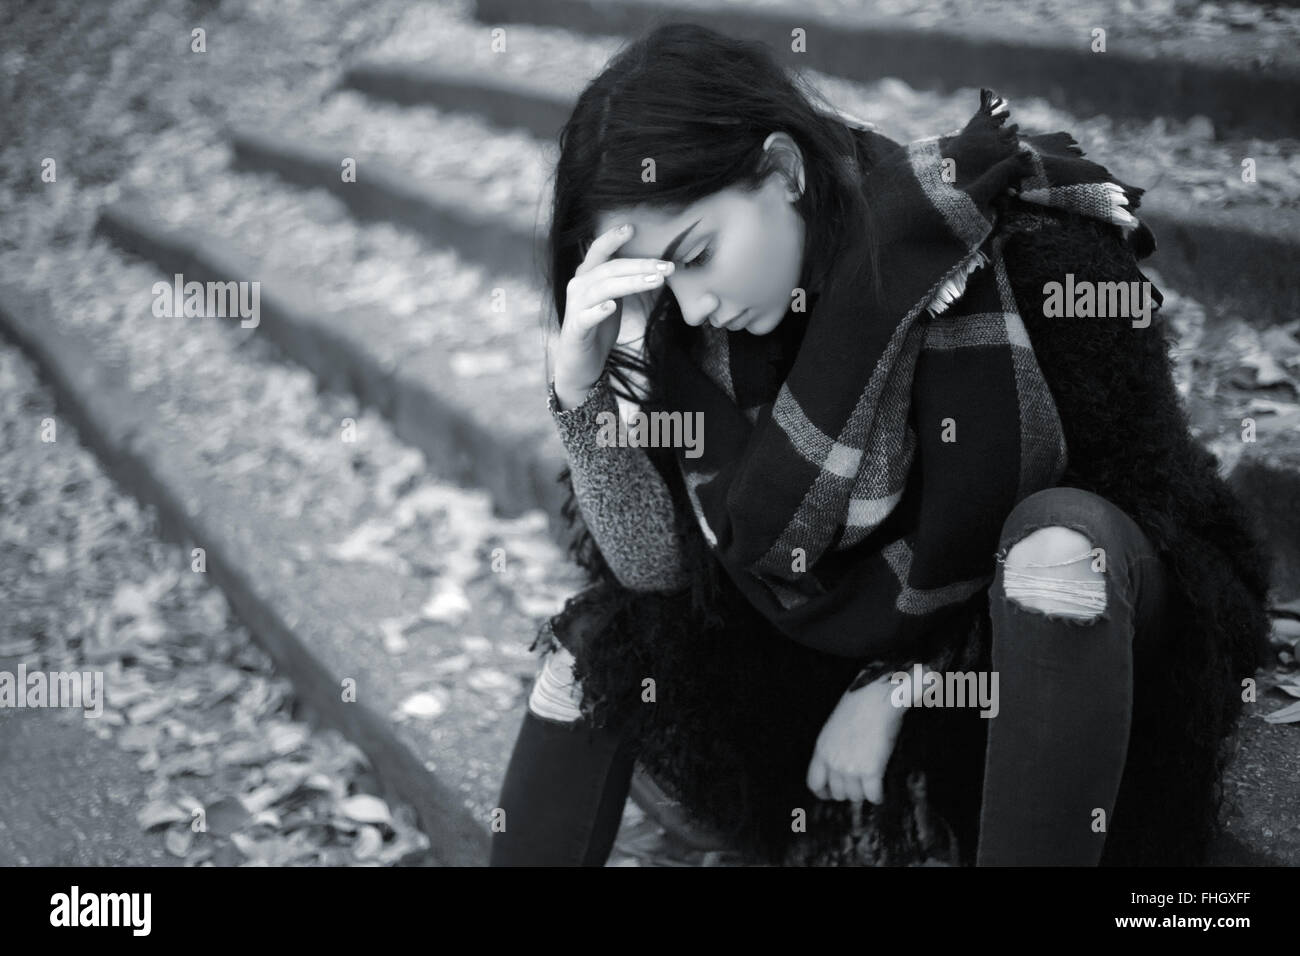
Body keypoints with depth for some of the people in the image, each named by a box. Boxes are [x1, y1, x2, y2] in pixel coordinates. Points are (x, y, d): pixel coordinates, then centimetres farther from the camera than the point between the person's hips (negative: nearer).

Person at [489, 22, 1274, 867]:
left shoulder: (971, 247, -27)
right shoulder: (696, 313, -11)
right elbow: (655, 562, -13)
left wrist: (898, 684, -16)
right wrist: (581, 385, -27)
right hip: (859, 621, 5)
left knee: (1059, 541, -37)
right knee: (604, 646, -5)